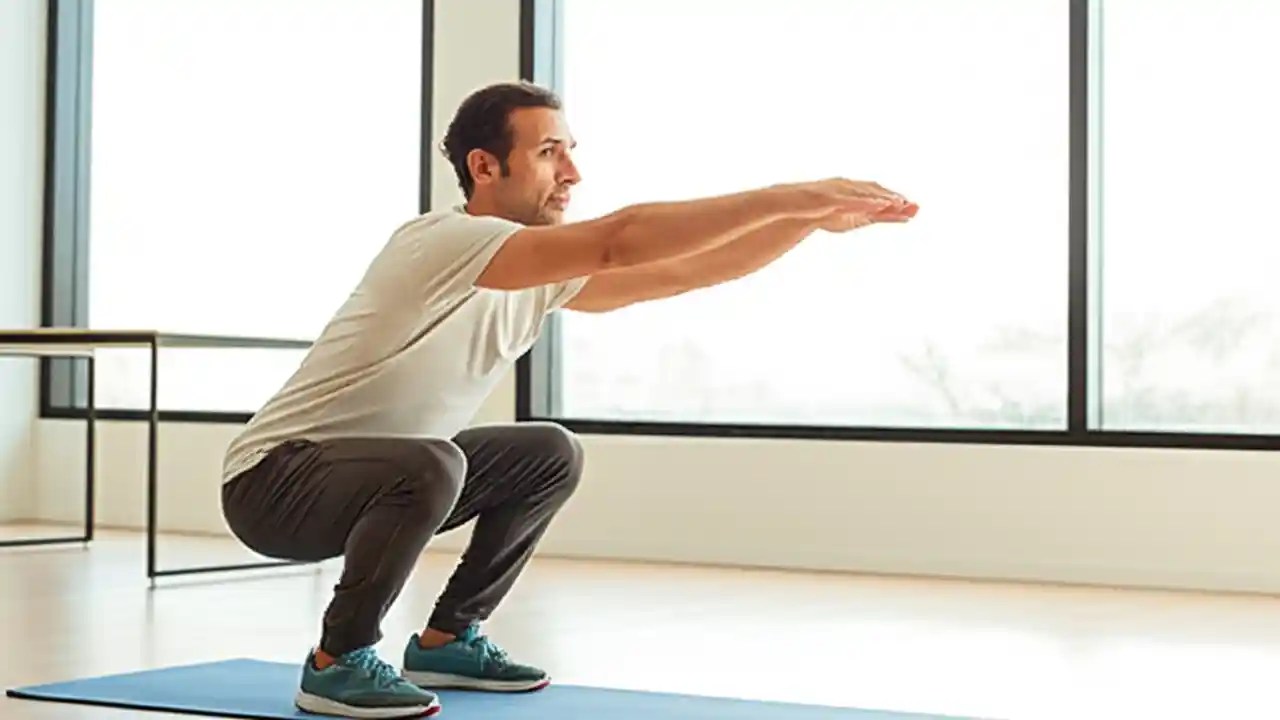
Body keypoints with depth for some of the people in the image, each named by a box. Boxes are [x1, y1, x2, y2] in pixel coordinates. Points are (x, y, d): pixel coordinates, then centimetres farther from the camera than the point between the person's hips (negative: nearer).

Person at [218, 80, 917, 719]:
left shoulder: (540, 275, 1)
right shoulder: (446, 242, -27)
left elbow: (681, 271, 0)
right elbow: (622, 239, -38)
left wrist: (814, 217, -9)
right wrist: (790, 195, -37)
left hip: (375, 476, 9)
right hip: (274, 481, -9)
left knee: (551, 455, 10)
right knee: (429, 467, -37)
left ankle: (446, 639, 13)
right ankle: (339, 660, -14)